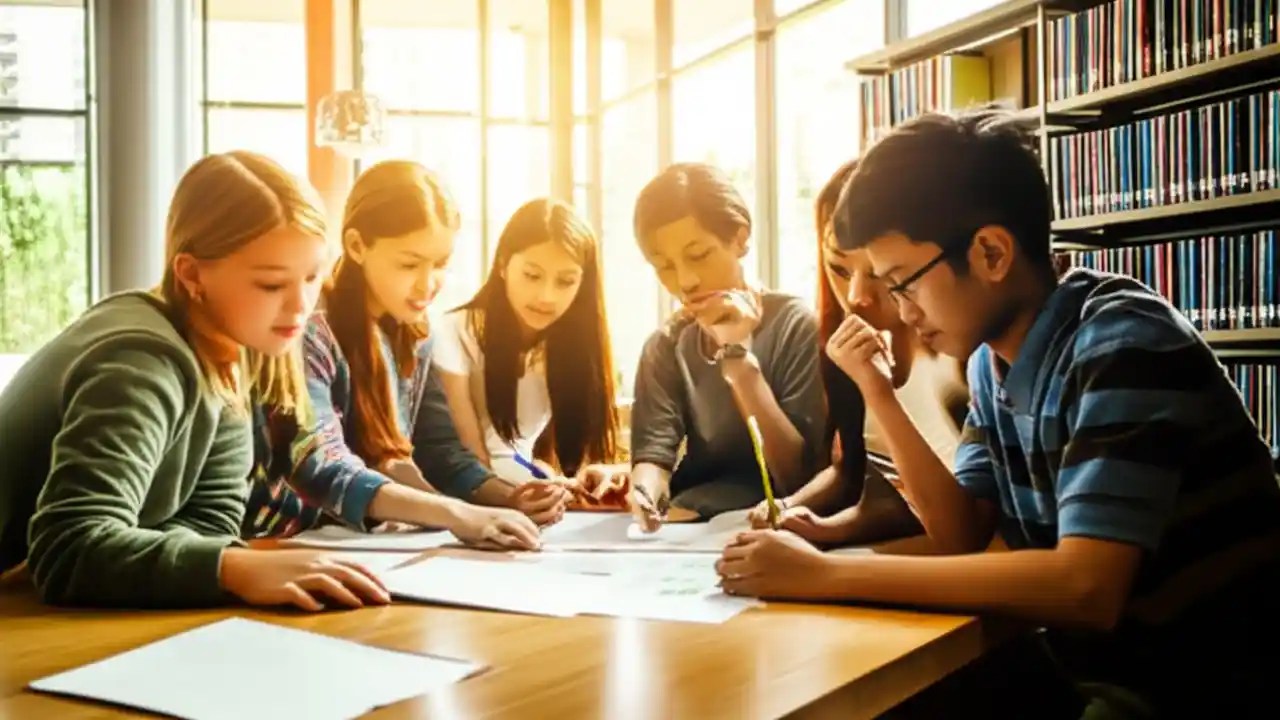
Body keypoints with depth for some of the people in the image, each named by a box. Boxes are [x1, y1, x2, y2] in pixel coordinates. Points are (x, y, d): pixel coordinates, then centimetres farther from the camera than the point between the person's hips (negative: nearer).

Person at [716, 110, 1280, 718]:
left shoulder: (1124, 343, -22)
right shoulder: (992, 359, 2)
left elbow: (1087, 588, -32)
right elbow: (965, 536, 3)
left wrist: (826, 575, -30)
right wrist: (878, 394, -7)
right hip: (1092, 666, 6)